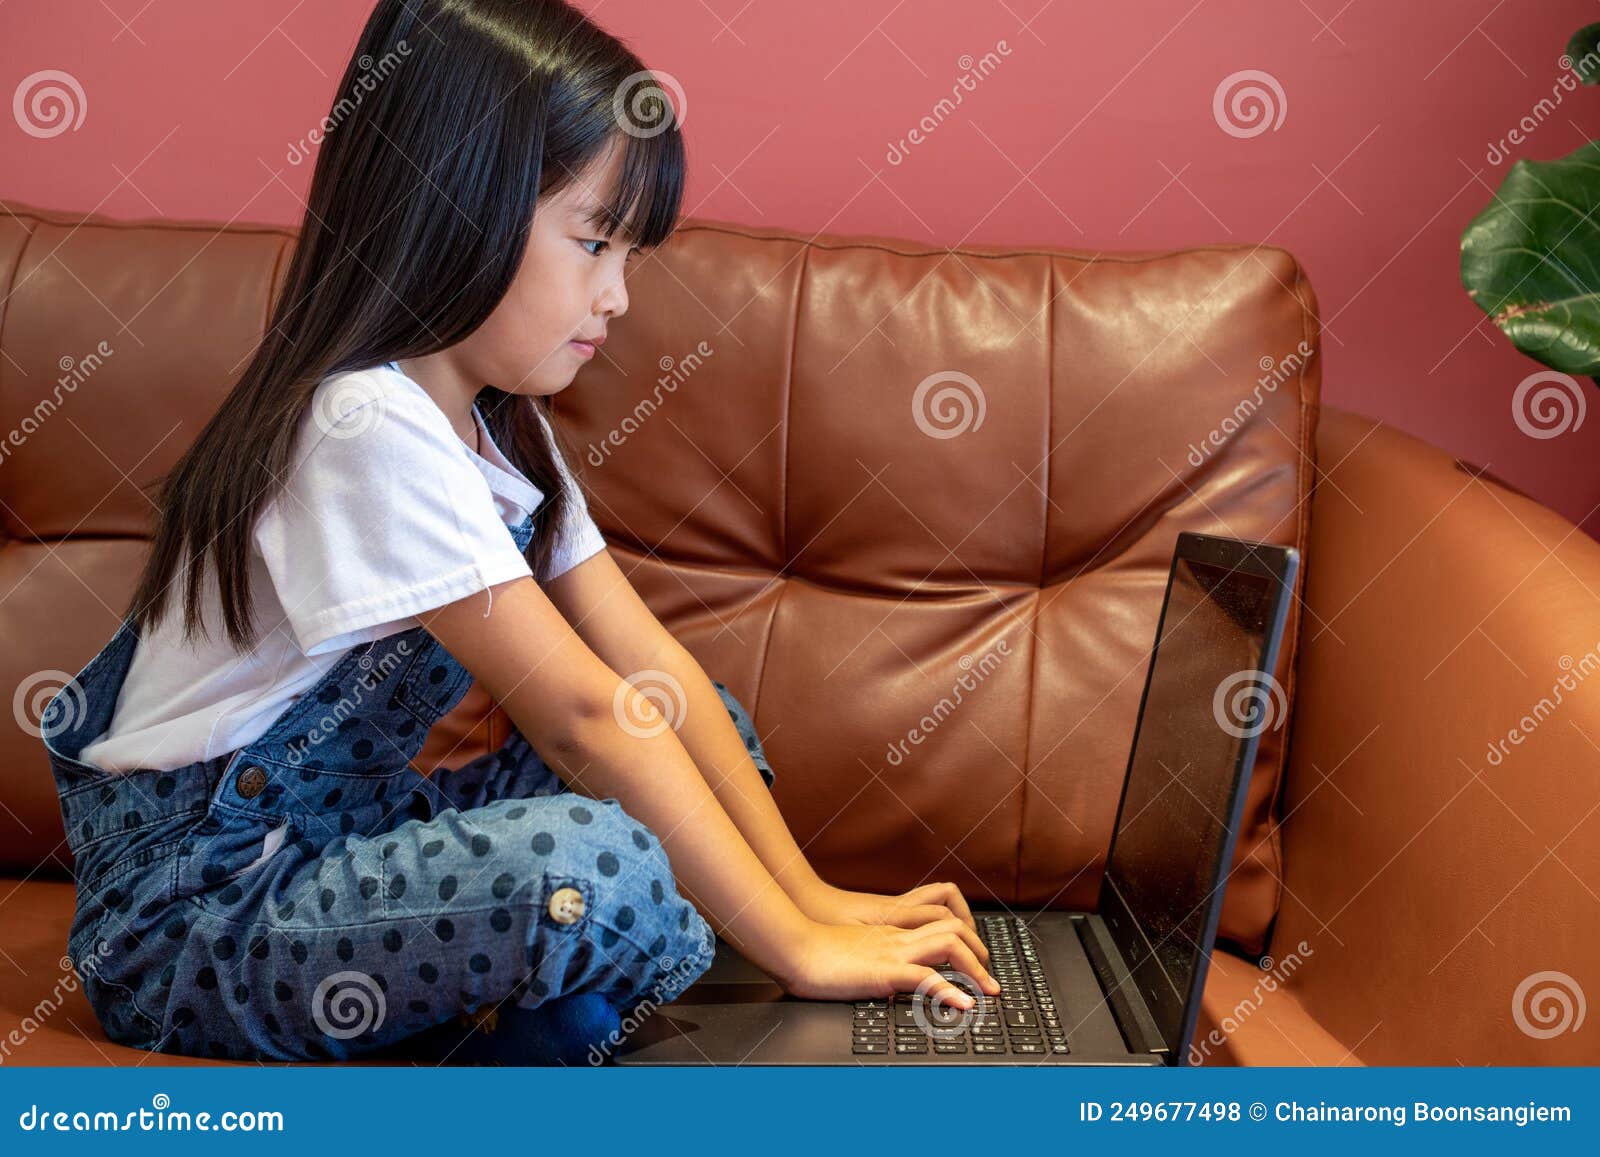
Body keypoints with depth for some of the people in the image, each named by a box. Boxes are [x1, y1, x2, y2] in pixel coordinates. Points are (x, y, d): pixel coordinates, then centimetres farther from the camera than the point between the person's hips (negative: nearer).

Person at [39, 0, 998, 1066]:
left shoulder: (495, 418, 5)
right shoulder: (370, 424, -25)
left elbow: (649, 663, -2)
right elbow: (582, 714, -27)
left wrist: (809, 892, -7)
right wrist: (798, 947, -22)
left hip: (352, 835, 9)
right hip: (191, 909, -9)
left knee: (698, 733, 4)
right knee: (601, 872, -34)